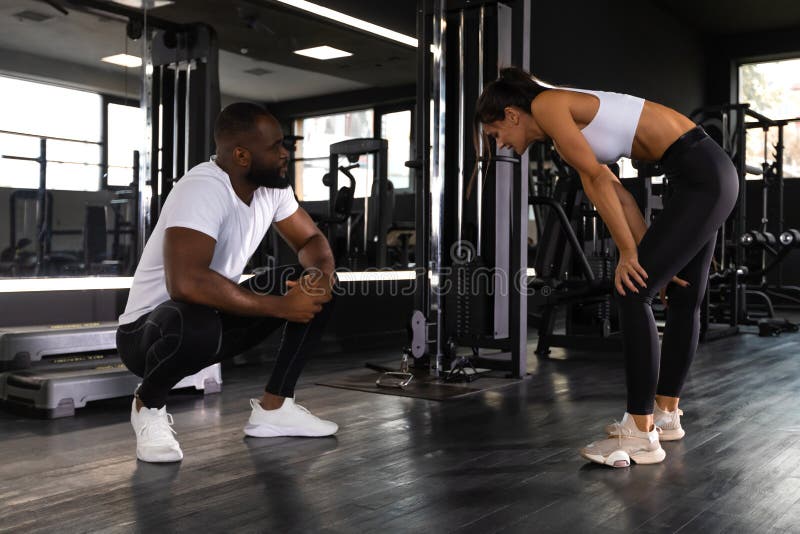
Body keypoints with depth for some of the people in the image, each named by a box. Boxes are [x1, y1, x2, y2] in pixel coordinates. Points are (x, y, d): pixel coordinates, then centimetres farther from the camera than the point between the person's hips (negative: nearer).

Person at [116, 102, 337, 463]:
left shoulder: (272, 185, -4)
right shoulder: (203, 189, -29)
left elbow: (311, 240, 6)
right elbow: (186, 282, -42)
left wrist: (321, 272, -19)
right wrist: (280, 306, -33)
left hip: (219, 315, 8)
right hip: (149, 328, -8)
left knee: (315, 286, -4)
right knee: (197, 324, -42)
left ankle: (273, 408, 2)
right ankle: (148, 405, -7)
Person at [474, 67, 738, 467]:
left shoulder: (546, 105, -8)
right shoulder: (563, 130, 17)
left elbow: (600, 181, -12)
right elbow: (617, 193, 15)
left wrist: (628, 253, -7)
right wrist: (648, 253, 12)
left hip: (701, 175, -10)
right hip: (707, 175, 10)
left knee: (631, 293, -10)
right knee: (683, 300, 16)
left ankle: (641, 436, -4)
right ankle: (665, 415, 30)